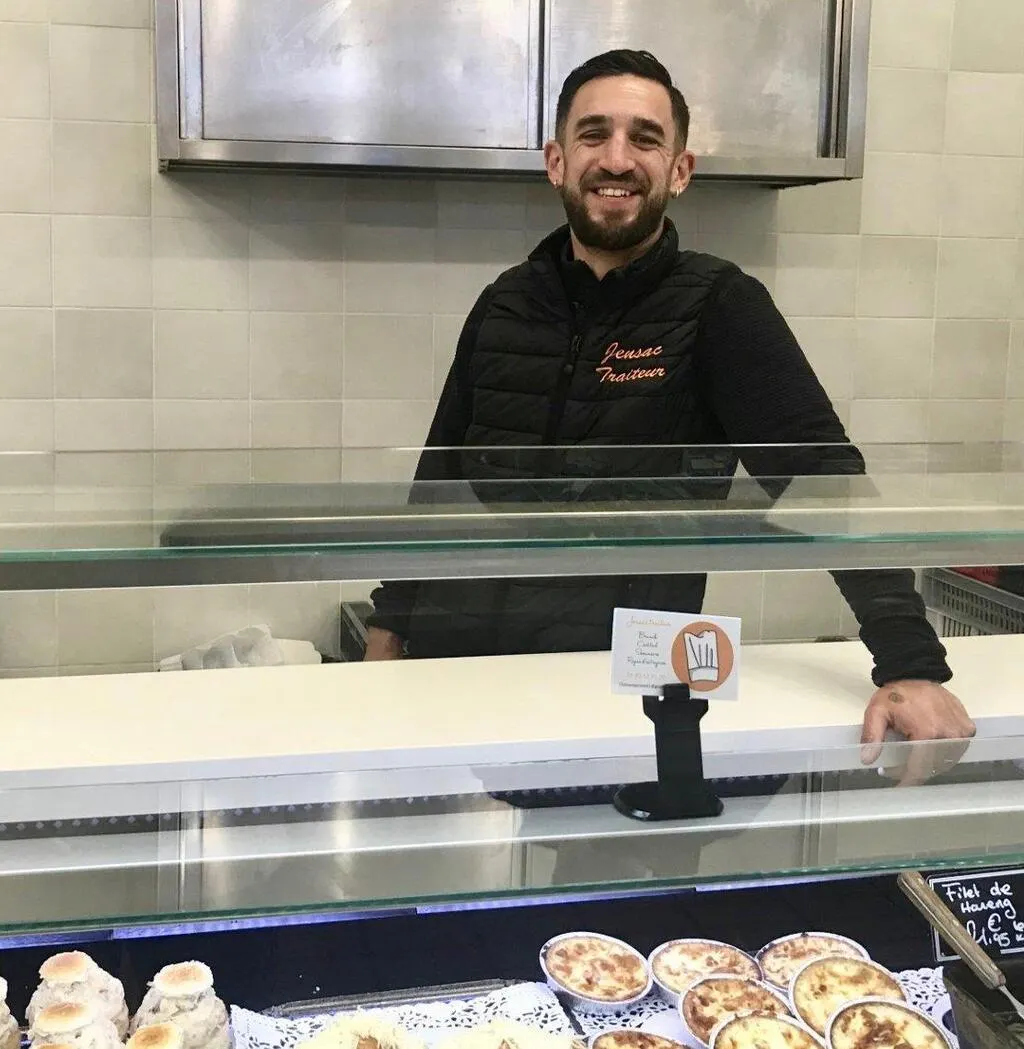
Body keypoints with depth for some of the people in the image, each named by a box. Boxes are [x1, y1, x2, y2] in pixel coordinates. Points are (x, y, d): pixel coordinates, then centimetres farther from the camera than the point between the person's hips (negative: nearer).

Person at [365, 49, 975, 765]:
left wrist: (913, 666, -28)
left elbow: (823, 472, -18)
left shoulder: (717, 305, -8)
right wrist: (387, 631, 13)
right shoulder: (504, 308, 6)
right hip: (455, 665, 4)